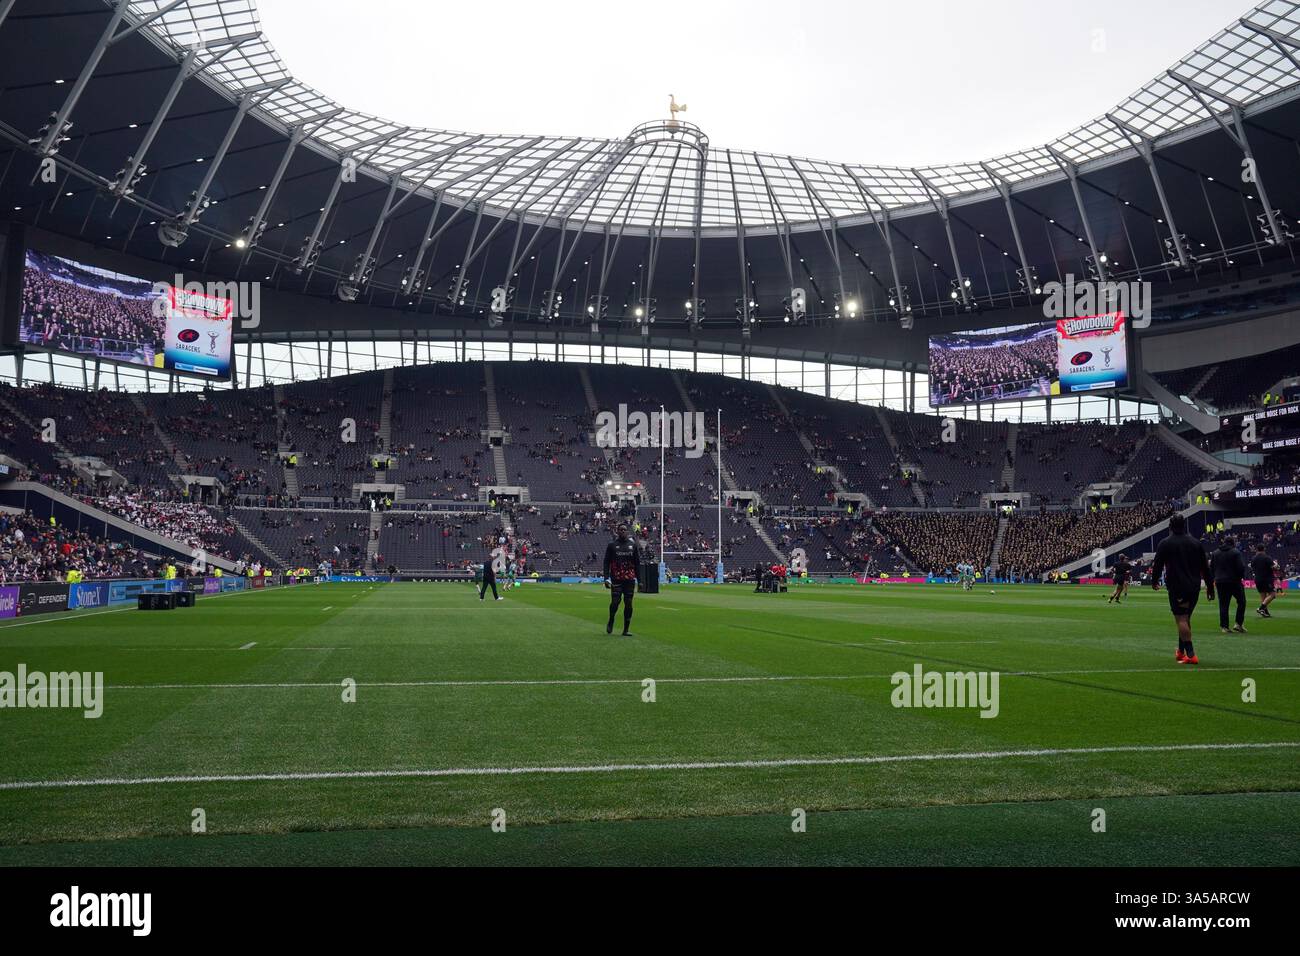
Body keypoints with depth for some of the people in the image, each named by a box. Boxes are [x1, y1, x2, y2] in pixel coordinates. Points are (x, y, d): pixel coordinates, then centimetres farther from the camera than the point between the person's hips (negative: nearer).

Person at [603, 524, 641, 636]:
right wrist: (606, 578, -5)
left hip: (630, 579, 2)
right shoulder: (612, 545, 5)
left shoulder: (633, 545, 11)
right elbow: (606, 562, 5)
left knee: (628, 603, 1)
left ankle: (625, 630, 7)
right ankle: (611, 621, 20)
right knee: (615, 601, -10)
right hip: (616, 579, -2)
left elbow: (637, 563, 14)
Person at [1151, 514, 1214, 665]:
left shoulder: (1165, 544, -4)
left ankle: (1190, 654, -15)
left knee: (1181, 619, -6)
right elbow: (1205, 567, 10)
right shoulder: (1195, 543, 8)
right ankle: (1181, 651, 25)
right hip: (1194, 587, 5)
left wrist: (1154, 581, 17)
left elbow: (1157, 565, 0)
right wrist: (1210, 587, 16)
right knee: (1186, 618, 17)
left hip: (1176, 587, -5)